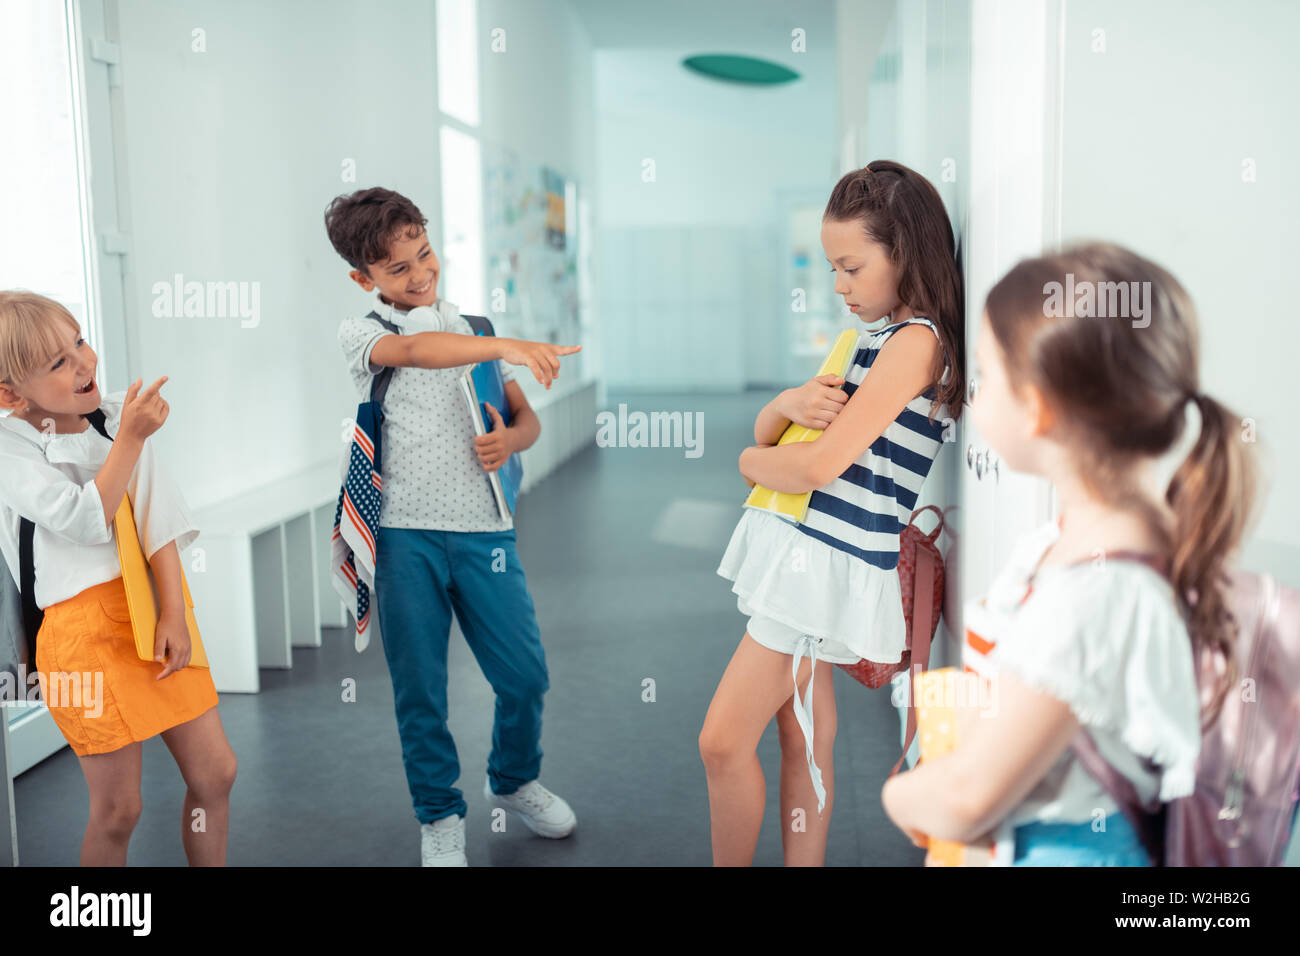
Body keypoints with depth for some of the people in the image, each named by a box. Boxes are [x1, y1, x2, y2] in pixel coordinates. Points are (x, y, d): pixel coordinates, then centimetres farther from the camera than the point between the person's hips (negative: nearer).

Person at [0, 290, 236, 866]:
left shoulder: (118, 421, 6)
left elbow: (159, 522, 1)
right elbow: (85, 521, -19)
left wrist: (174, 613, -7)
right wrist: (131, 439, -20)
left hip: (154, 609, 5)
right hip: (87, 628, -5)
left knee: (215, 772, 8)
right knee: (117, 808, 3)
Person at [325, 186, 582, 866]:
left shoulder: (474, 328, 15)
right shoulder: (360, 332, 3)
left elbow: (527, 418, 17)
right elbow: (413, 350, -21)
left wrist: (509, 439, -8)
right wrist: (504, 347, -37)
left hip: (483, 529, 2)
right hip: (405, 534, -2)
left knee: (525, 675, 3)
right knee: (420, 689, 6)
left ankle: (514, 782, 31)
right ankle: (440, 816, 27)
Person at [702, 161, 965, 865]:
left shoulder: (917, 340, -14)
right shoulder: (870, 337, 16)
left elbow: (817, 466, -21)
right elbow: (765, 433, 16)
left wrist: (752, 462, 0)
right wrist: (791, 402, -7)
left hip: (830, 562, -9)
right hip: (802, 549, 9)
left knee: (723, 743, -4)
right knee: (802, 740, 13)